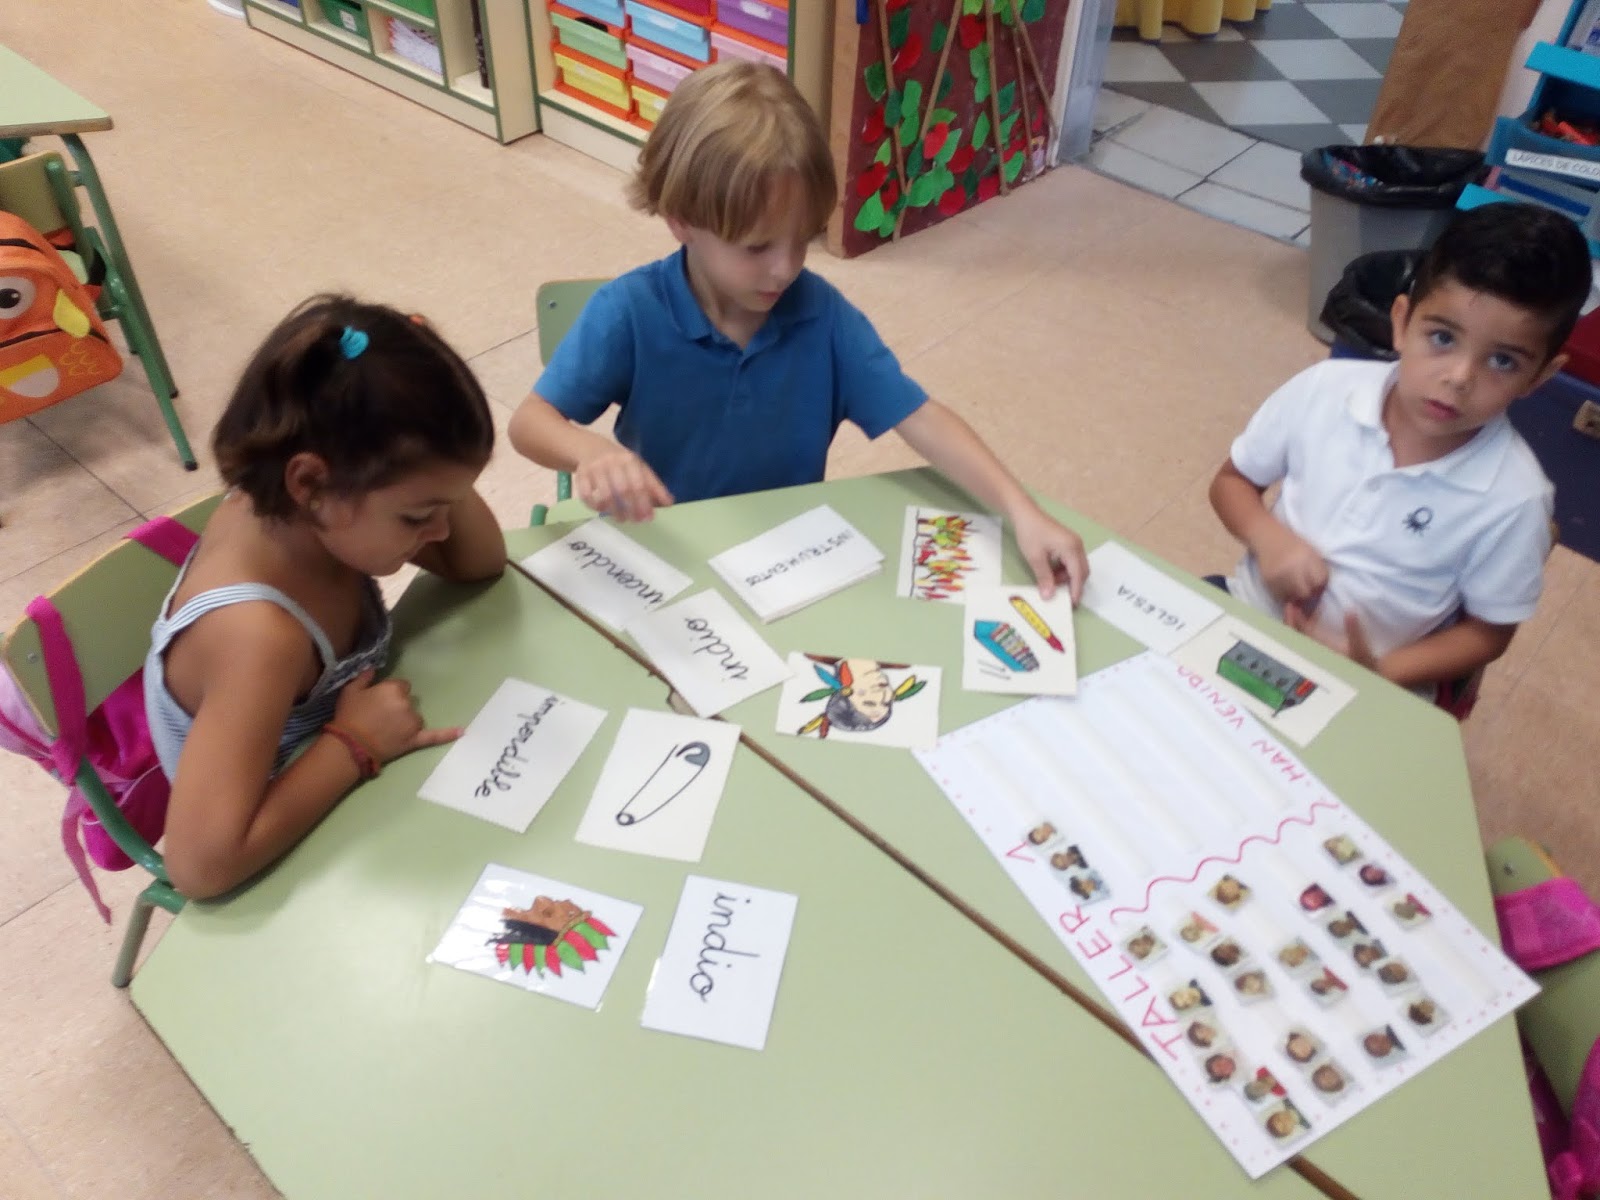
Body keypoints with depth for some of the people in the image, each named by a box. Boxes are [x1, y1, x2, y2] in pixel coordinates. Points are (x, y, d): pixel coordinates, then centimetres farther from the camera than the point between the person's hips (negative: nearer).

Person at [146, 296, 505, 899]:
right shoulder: (259, 634, -38)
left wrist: (443, 485, -25)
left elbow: (480, 564, -6)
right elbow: (202, 864, -41)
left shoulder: (290, 512, -17)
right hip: (294, 863, -6)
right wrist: (355, 743, -33)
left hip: (342, 800, 6)